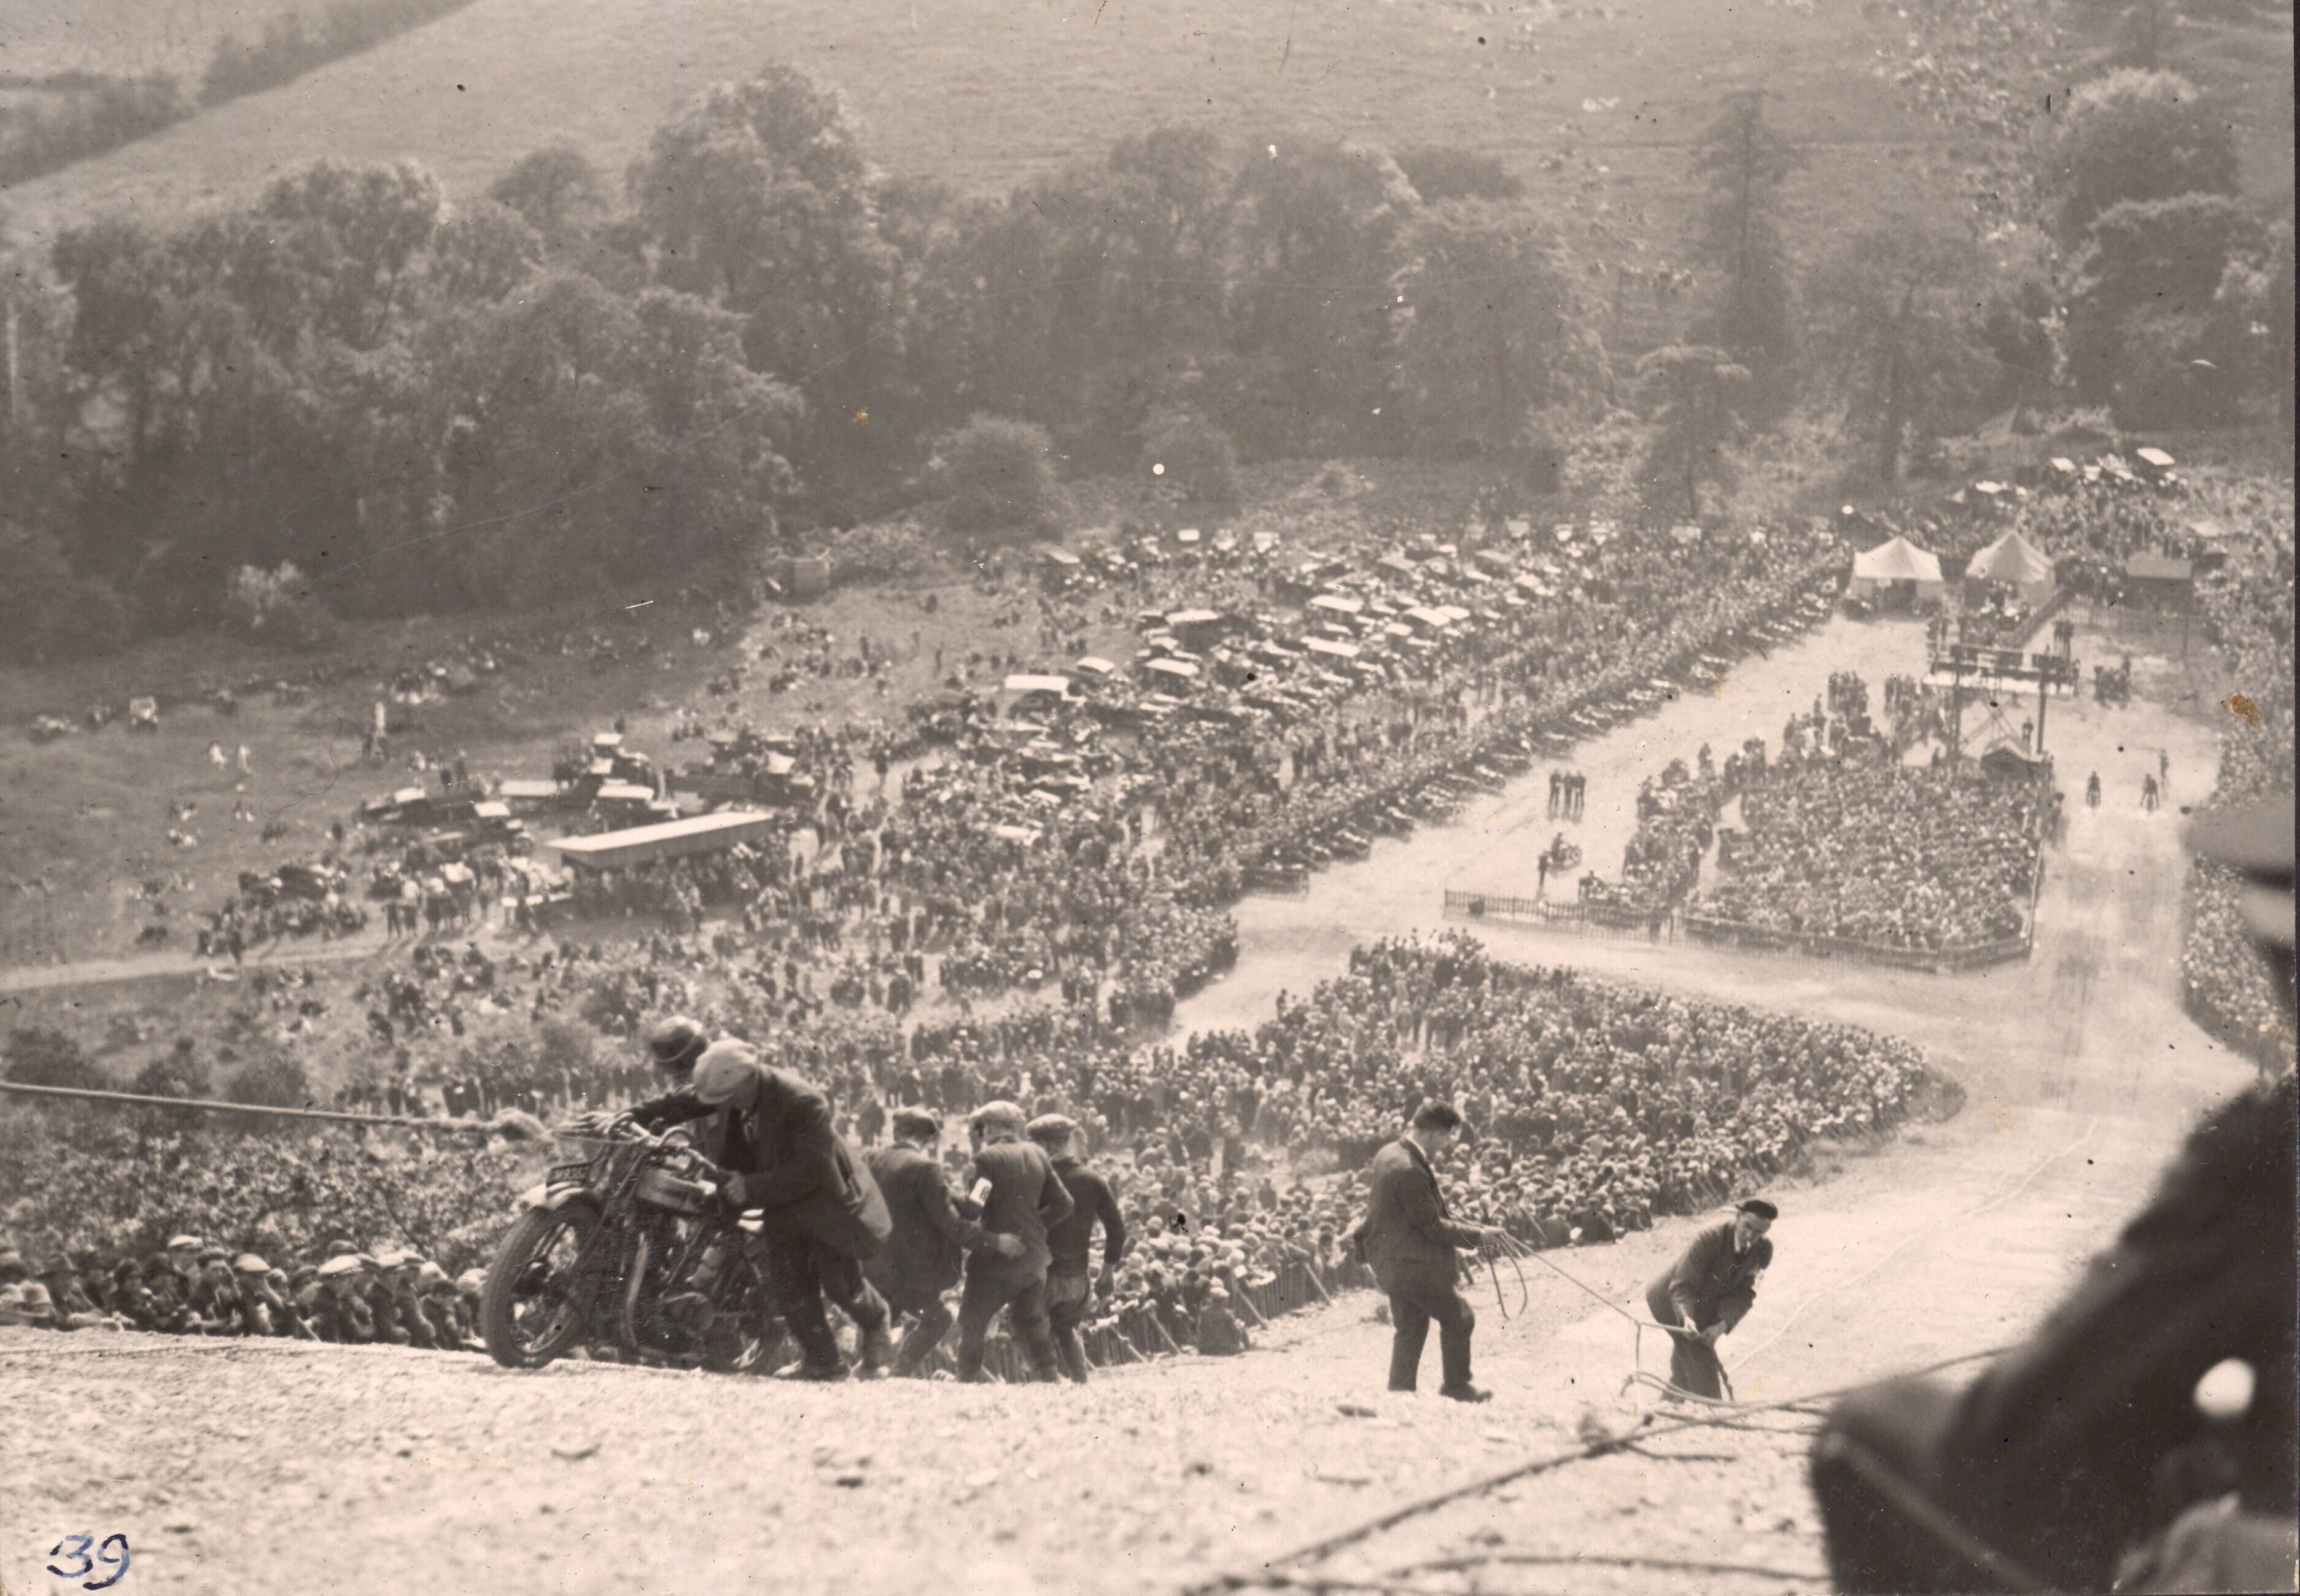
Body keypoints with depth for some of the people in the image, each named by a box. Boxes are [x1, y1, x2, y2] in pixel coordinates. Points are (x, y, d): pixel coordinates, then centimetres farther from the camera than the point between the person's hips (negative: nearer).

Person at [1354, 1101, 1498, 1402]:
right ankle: (1456, 1387, 15)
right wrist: (1477, 1236, -12)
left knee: (1409, 1329, 16)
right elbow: (1432, 1227, -21)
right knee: (1459, 1317, 5)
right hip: (1413, 1265, -10)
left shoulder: (1388, 1154, 7)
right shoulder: (1410, 1172, -25)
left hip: (1390, 1262, 10)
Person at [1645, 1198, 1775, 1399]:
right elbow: (1683, 1287, -33)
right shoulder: (1709, 1239, -33)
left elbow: (1743, 1295, -17)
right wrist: (1687, 1319, -51)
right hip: (1671, 1300, -6)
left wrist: (1723, 1324, -33)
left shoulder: (1762, 1250, -17)